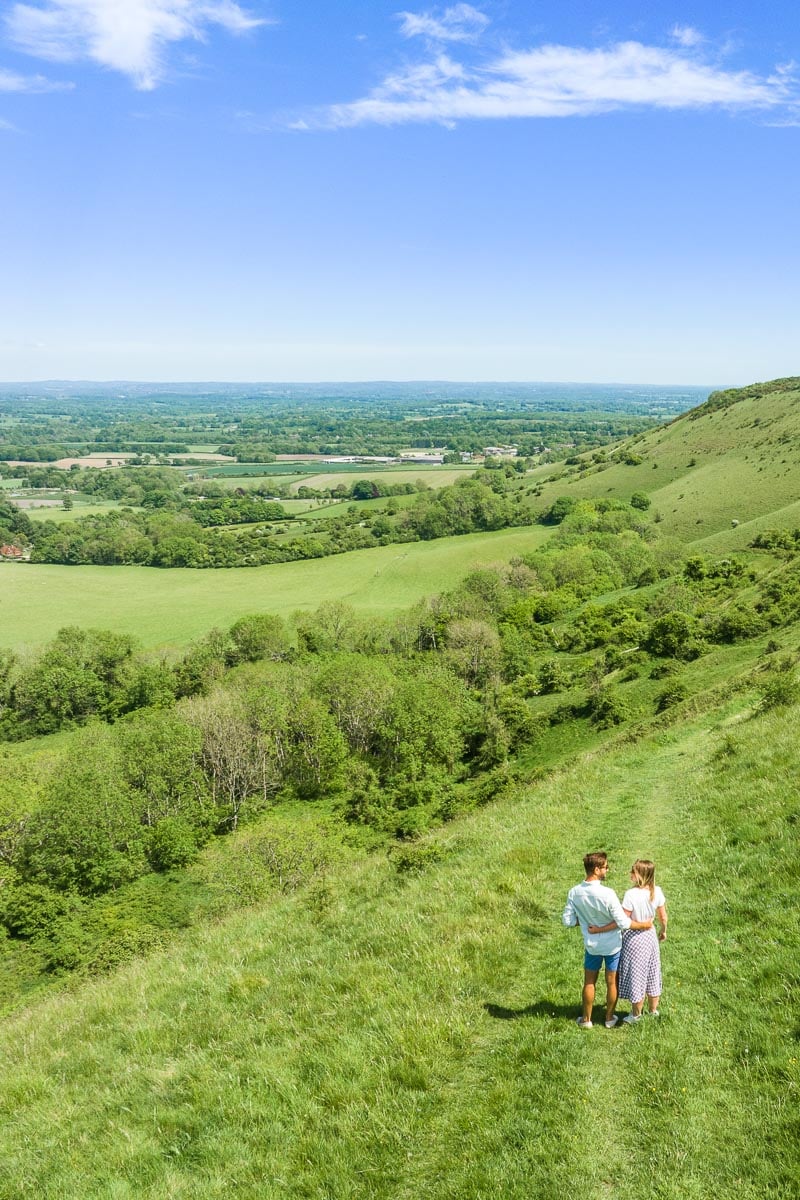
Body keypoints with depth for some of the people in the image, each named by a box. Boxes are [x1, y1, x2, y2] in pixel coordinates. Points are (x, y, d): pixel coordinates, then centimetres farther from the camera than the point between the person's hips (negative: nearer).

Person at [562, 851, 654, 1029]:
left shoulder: (574, 892, -16)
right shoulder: (607, 893, -29)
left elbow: (568, 920, -8)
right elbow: (623, 922, -23)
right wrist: (644, 925, -7)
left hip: (592, 945, 3)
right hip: (612, 945, -3)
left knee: (589, 982, 20)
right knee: (612, 982, 17)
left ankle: (586, 1019, 30)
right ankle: (609, 1018, 32)